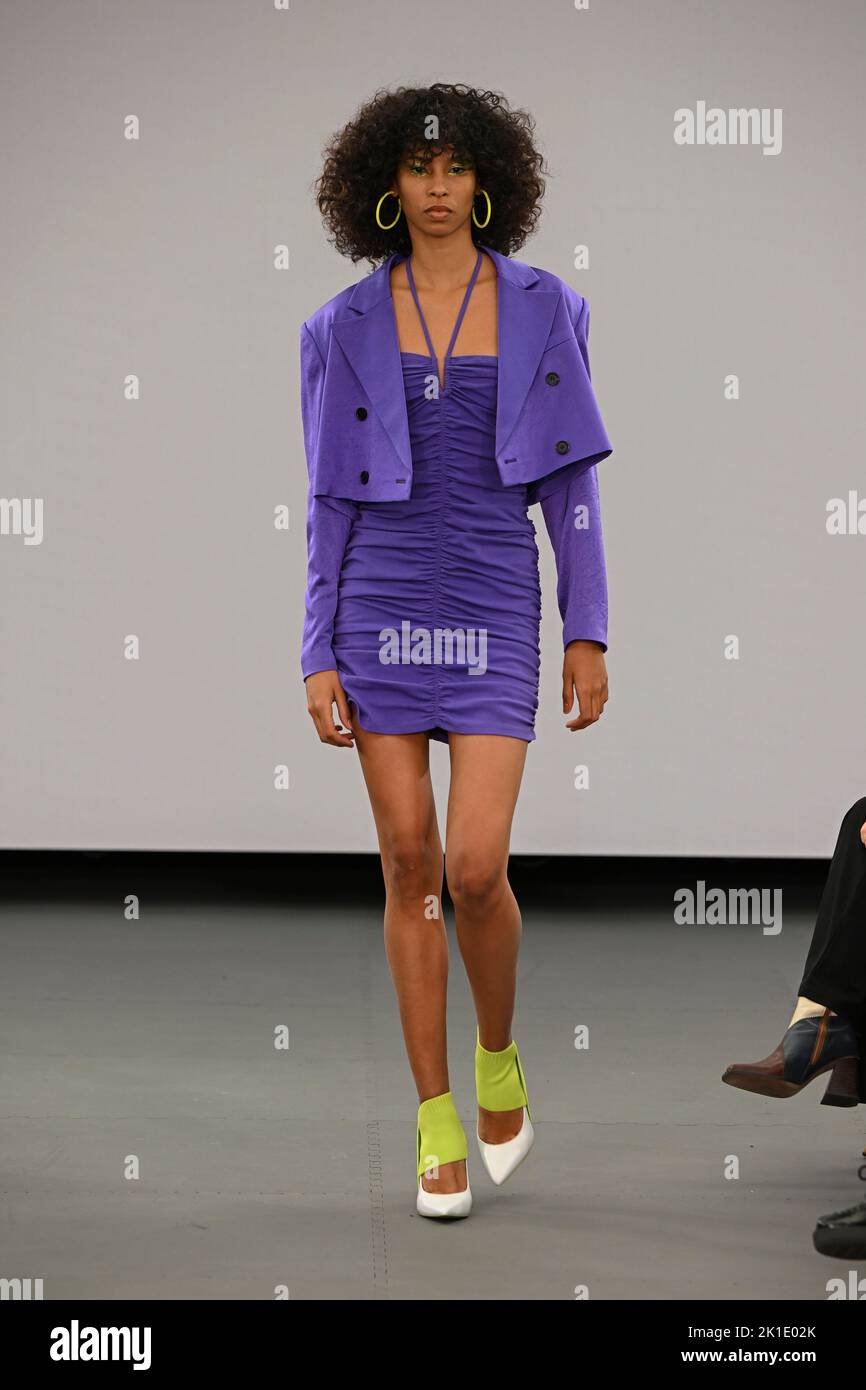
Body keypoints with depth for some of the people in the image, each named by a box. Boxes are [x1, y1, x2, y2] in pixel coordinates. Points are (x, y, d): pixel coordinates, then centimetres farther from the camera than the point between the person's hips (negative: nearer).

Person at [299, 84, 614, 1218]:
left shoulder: (541, 308, 4)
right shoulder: (346, 328, 5)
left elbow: (571, 482, 4)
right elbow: (332, 501, 5)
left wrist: (588, 634, -1)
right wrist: (318, 658, -1)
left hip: (495, 609, -1)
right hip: (381, 603, 1)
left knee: (476, 868, -11)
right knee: (410, 864, 2)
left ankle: (497, 1054, 19)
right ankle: (437, 1124, 13)